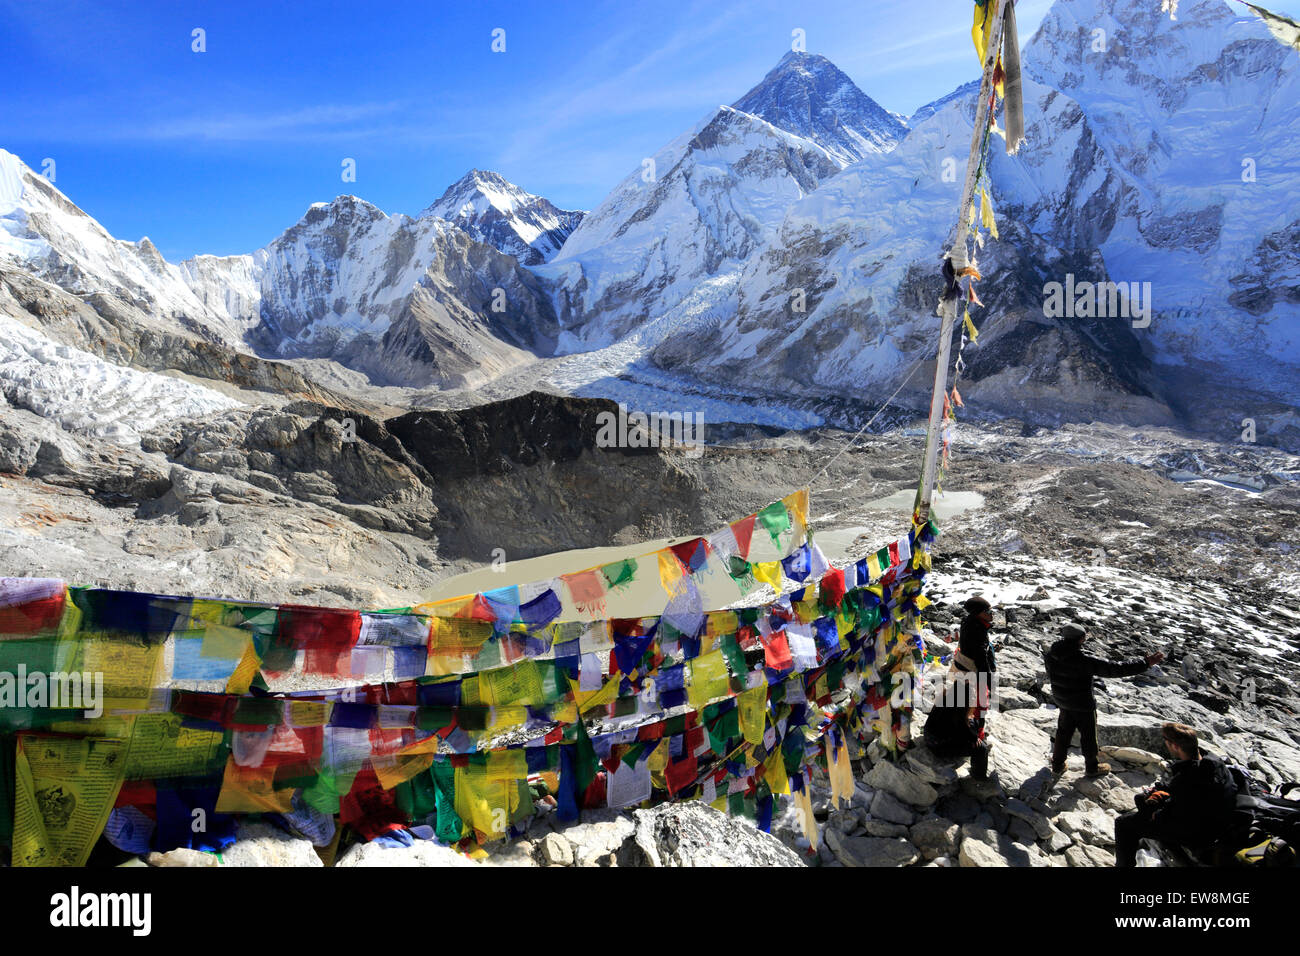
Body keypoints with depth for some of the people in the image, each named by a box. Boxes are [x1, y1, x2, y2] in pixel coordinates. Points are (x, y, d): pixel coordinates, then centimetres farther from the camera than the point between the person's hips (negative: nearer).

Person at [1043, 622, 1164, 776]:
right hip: (1083, 706, -5)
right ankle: (1092, 767, 38)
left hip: (1063, 704, 5)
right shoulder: (1085, 661, -33)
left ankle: (1058, 764, 38)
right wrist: (1145, 663, -21)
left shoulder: (1052, 656, -15)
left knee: (1063, 733, 24)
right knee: (1088, 736, 18)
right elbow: (1116, 668, -29)